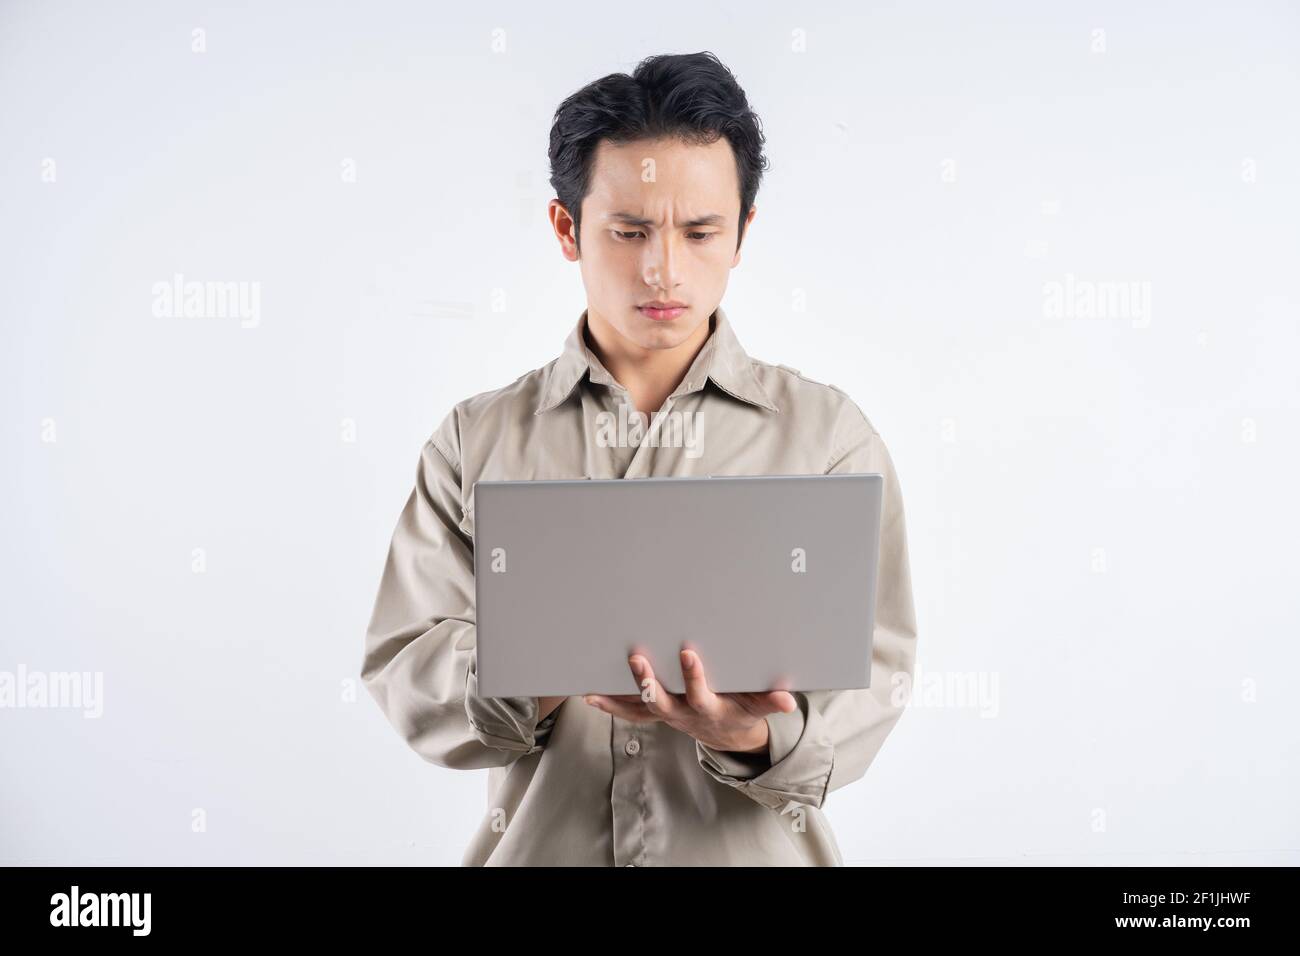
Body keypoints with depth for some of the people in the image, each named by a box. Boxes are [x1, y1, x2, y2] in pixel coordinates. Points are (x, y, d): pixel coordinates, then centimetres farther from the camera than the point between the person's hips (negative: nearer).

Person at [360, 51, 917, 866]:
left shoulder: (831, 434, -1)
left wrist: (757, 736, -27)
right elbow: (404, 666, -3)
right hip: (536, 842, 1)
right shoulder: (477, 440, 2)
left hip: (758, 850, 0)